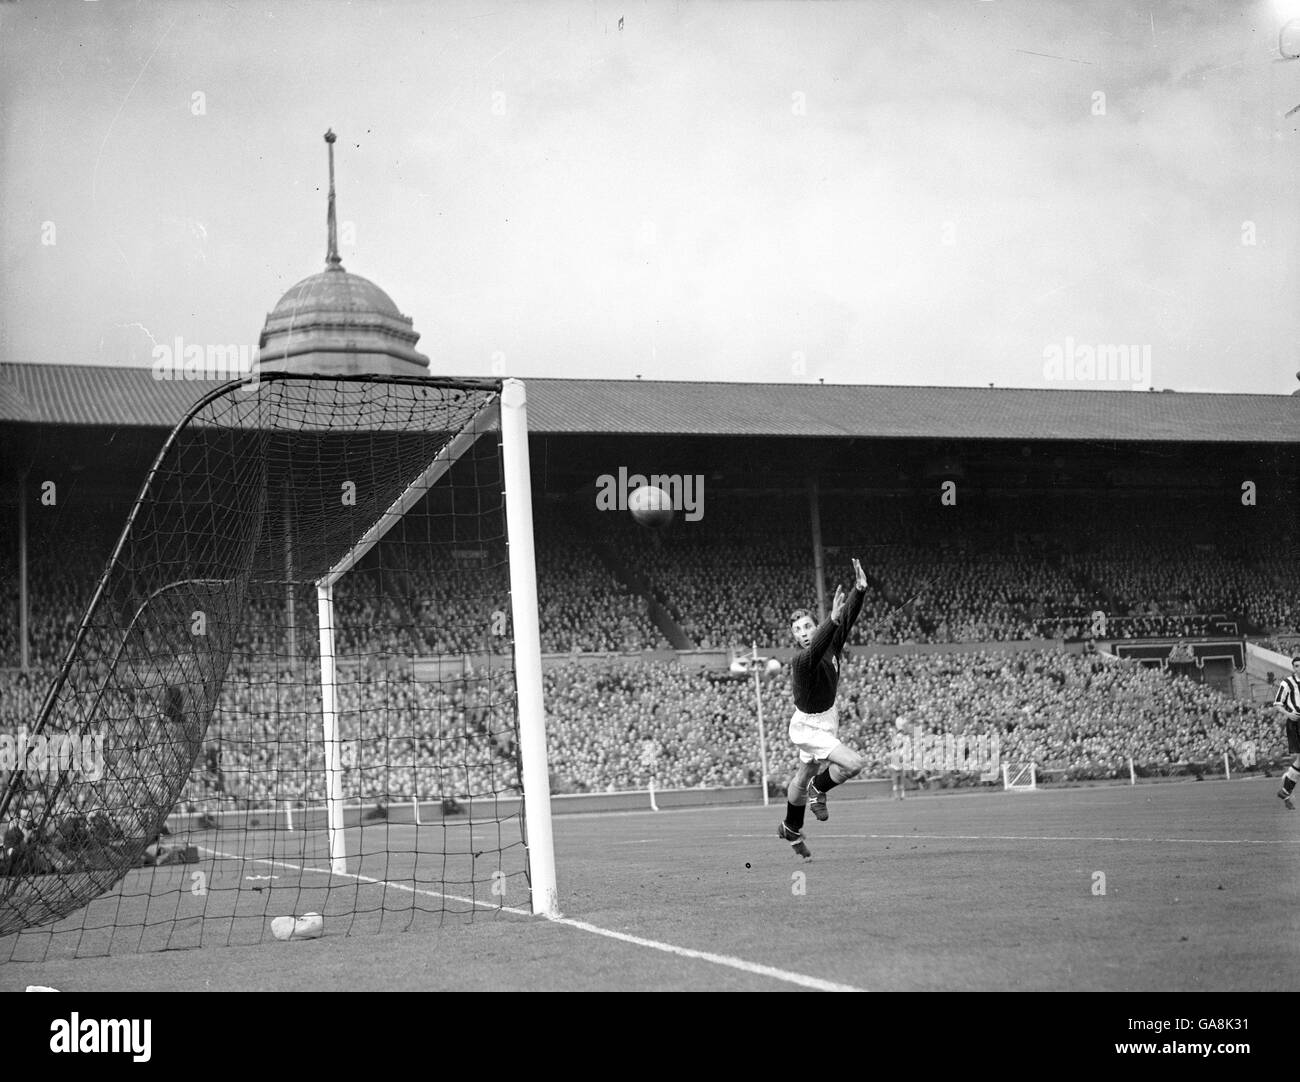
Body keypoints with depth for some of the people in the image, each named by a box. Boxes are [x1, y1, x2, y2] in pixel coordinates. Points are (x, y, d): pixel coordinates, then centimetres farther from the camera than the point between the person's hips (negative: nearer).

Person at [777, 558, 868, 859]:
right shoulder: (801, 661, -29)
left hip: (827, 718, 7)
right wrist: (832, 621, -64)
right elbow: (813, 653, -51)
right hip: (808, 726, -7)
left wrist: (860, 589, -32)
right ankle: (818, 791, 5)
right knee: (853, 763, -23)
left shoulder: (832, 643, -9)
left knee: (805, 776, 24)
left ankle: (791, 829, 45)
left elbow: (849, 617, -16)